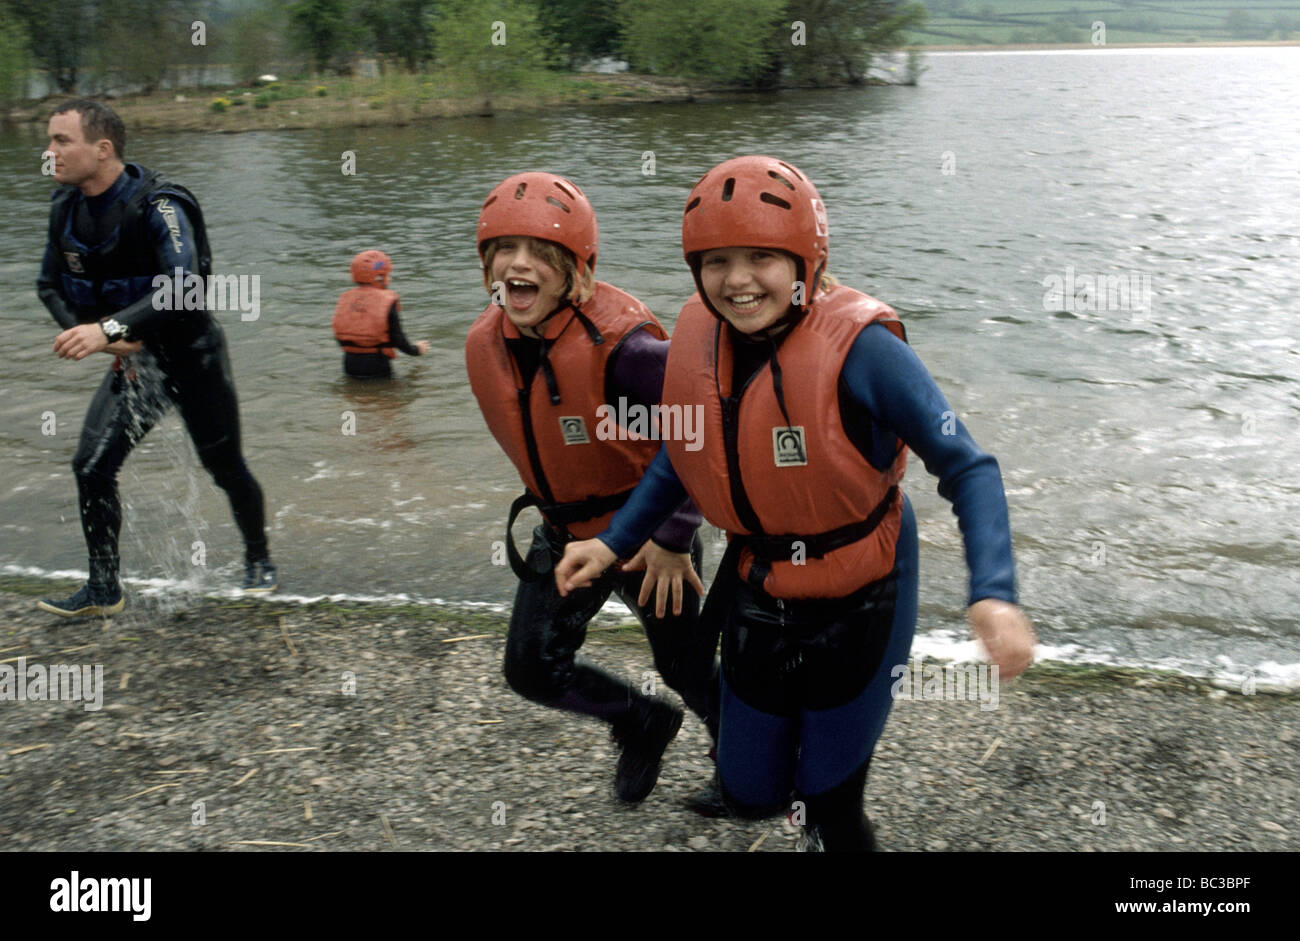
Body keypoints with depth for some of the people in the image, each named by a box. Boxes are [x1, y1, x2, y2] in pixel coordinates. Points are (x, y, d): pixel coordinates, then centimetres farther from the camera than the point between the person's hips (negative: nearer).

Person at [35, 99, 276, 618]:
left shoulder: (158, 206, -25)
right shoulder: (66, 208, -3)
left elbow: (182, 285, -39)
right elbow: (50, 284, 7)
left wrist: (110, 329, -49)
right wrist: (84, 333, -11)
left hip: (193, 357, -5)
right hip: (133, 360, 6)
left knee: (226, 469, 9)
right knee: (91, 466, -7)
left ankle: (259, 562, 34)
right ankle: (103, 590, 7)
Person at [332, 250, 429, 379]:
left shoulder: (345, 298, 6)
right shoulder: (387, 301, -9)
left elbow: (340, 339, 11)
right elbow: (398, 339, -7)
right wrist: (417, 350, 13)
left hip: (350, 364, 5)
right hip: (376, 365, -5)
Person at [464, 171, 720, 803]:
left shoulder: (615, 346, -31)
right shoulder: (484, 346, -8)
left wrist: (674, 535, -25)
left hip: (648, 537, -6)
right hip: (566, 535, 7)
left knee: (689, 672, 9)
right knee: (531, 669, 10)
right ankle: (644, 723, 38)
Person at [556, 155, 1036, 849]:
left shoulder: (859, 346, -24)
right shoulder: (700, 336, -7)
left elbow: (967, 469, -22)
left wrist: (993, 595, -35)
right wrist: (613, 541, 6)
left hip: (854, 607, -5)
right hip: (756, 599, 5)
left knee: (831, 805, 8)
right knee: (750, 792, 18)